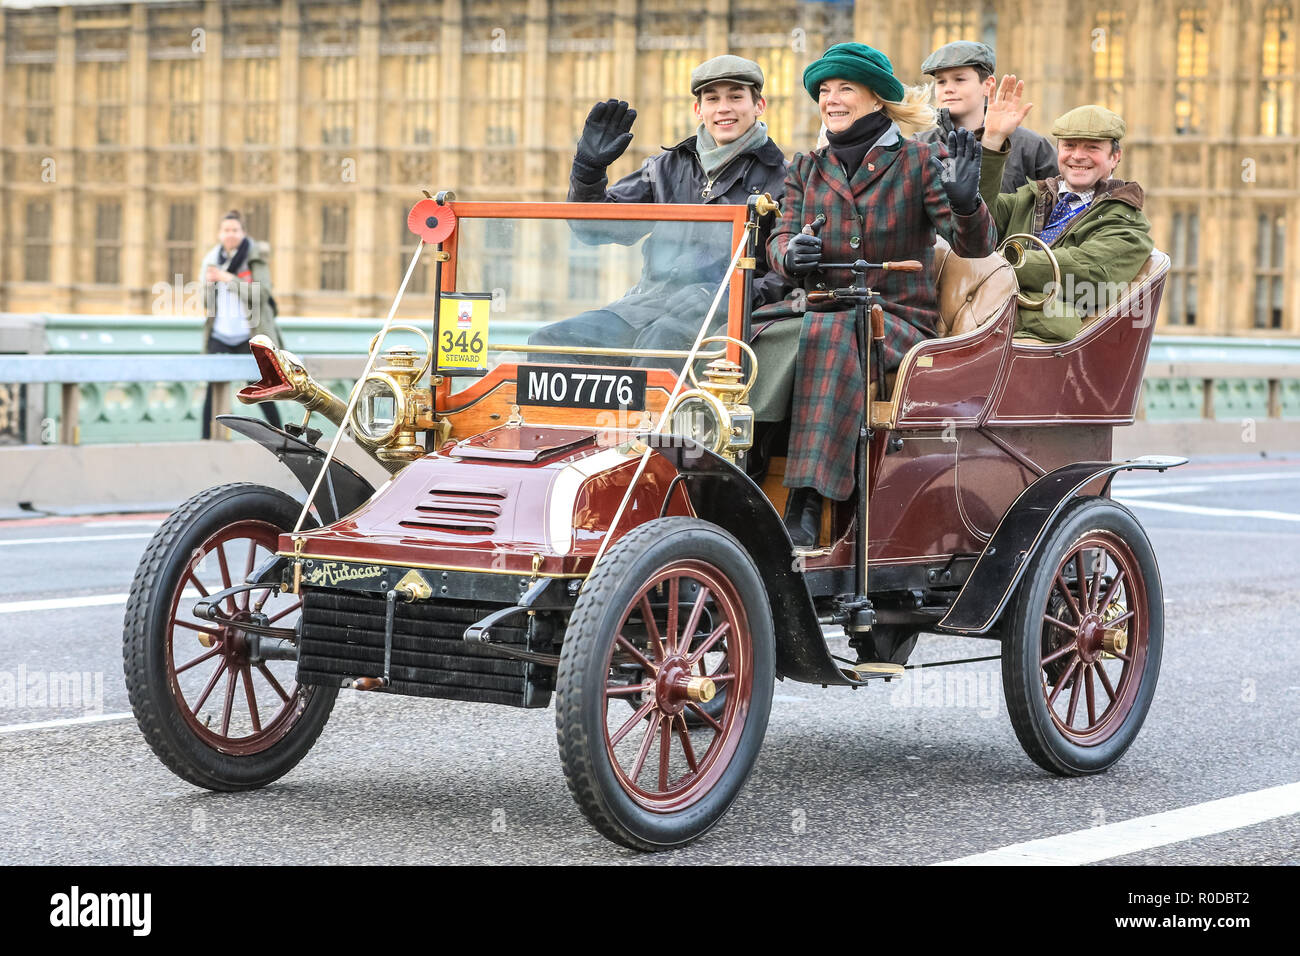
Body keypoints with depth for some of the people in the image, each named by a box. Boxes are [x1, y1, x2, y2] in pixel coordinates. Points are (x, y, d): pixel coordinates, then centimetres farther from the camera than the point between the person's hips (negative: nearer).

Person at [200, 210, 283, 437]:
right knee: (214, 389, -8)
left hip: (249, 336, -3)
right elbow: (206, 305, 12)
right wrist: (209, 283, -9)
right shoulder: (212, 259, 9)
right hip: (219, 336, 3)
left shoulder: (256, 258, -4)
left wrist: (227, 278, -19)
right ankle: (206, 439, -6)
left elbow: (260, 294, -17)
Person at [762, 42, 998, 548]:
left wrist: (965, 201, -29)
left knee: (829, 335, -37)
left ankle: (806, 504, -44)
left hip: (901, 318, -4)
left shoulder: (919, 163, 4)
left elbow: (973, 244, -6)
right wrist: (789, 255, -19)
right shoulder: (806, 170, 17)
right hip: (825, 312, 4)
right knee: (764, 345, -29)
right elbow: (781, 238, 6)